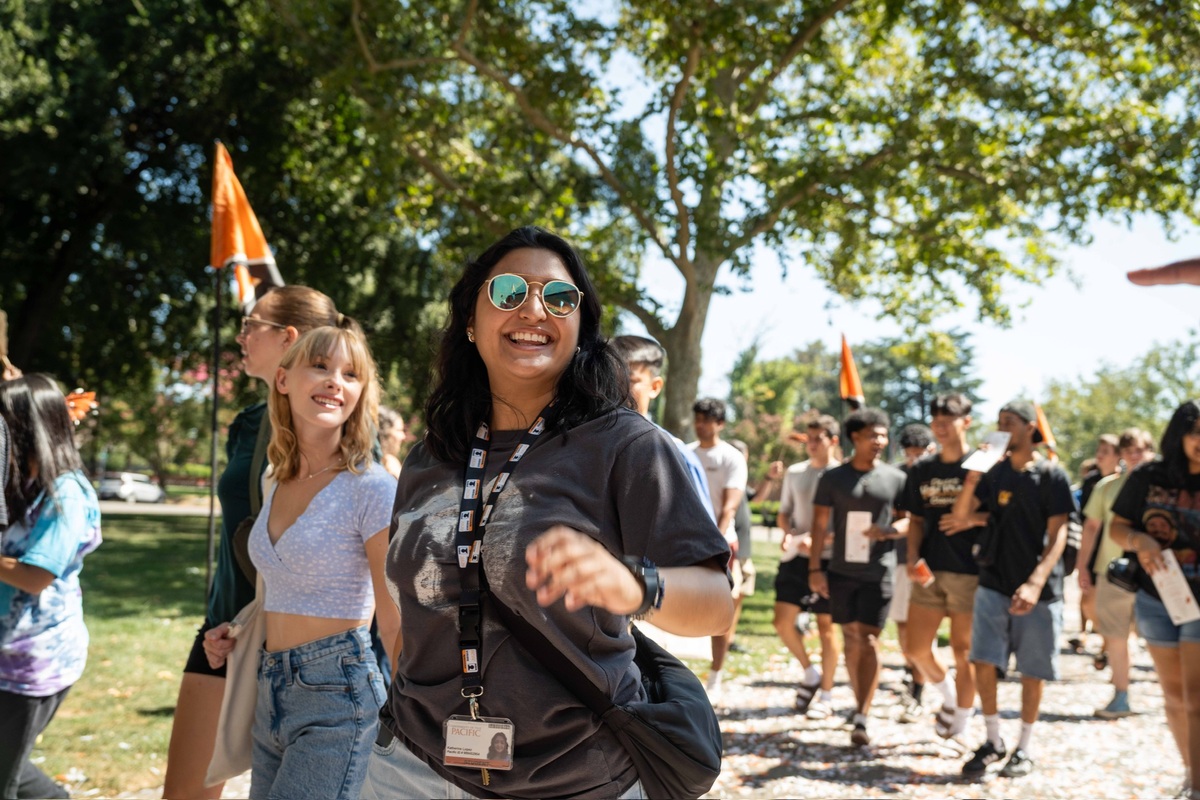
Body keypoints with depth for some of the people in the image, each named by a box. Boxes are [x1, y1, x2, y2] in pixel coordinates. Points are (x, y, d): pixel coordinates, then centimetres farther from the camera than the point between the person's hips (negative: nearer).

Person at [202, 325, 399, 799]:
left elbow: (396, 626, -11)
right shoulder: (278, 484, 9)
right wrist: (239, 634, 10)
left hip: (338, 693, -7)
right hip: (271, 694, 8)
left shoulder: (372, 488, -13)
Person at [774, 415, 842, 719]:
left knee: (826, 626, 4)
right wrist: (787, 534, -5)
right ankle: (810, 672, 22)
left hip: (828, 559, -4)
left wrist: (819, 540, -19)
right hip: (796, 558, 4)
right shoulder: (794, 473, 9)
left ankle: (826, 695, 16)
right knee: (782, 622, -2)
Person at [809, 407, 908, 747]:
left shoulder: (895, 479, 2)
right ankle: (860, 704, 27)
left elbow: (908, 519, 7)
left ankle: (861, 718, -9)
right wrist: (815, 568, -2)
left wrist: (889, 530, -15)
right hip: (842, 570, 2)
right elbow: (820, 524, 4)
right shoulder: (833, 478, 3)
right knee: (851, 640, 11)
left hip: (878, 572, -2)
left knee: (869, 641, -8)